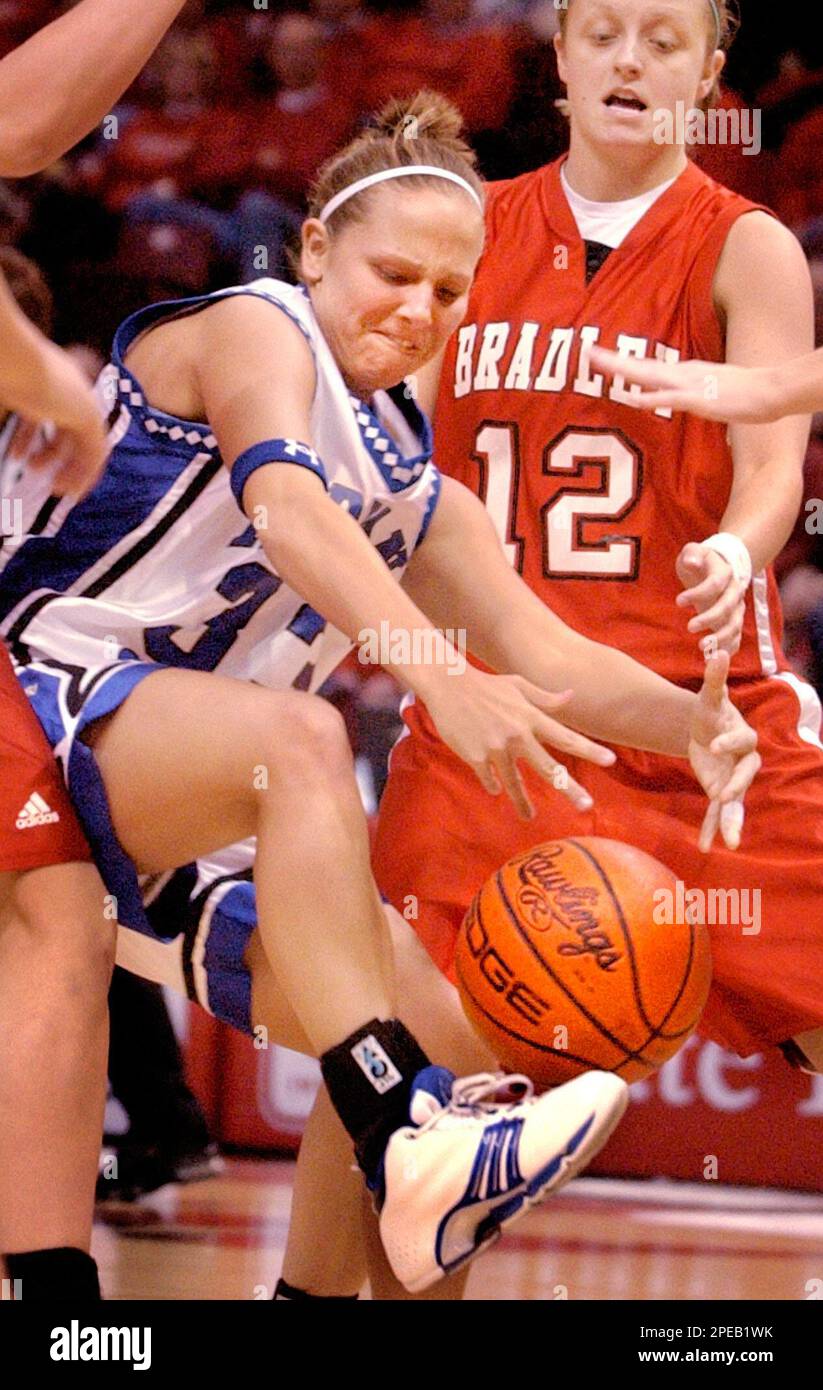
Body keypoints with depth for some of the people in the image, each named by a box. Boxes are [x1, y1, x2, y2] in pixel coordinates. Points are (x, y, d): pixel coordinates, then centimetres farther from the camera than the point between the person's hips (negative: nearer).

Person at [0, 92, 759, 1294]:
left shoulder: (414, 488, 17)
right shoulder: (255, 330, -5)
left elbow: (549, 658, 8)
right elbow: (286, 508, -25)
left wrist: (686, 722, -15)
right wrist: (440, 675, -41)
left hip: (178, 828, 9)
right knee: (303, 738, -37)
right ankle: (411, 1147, -50)